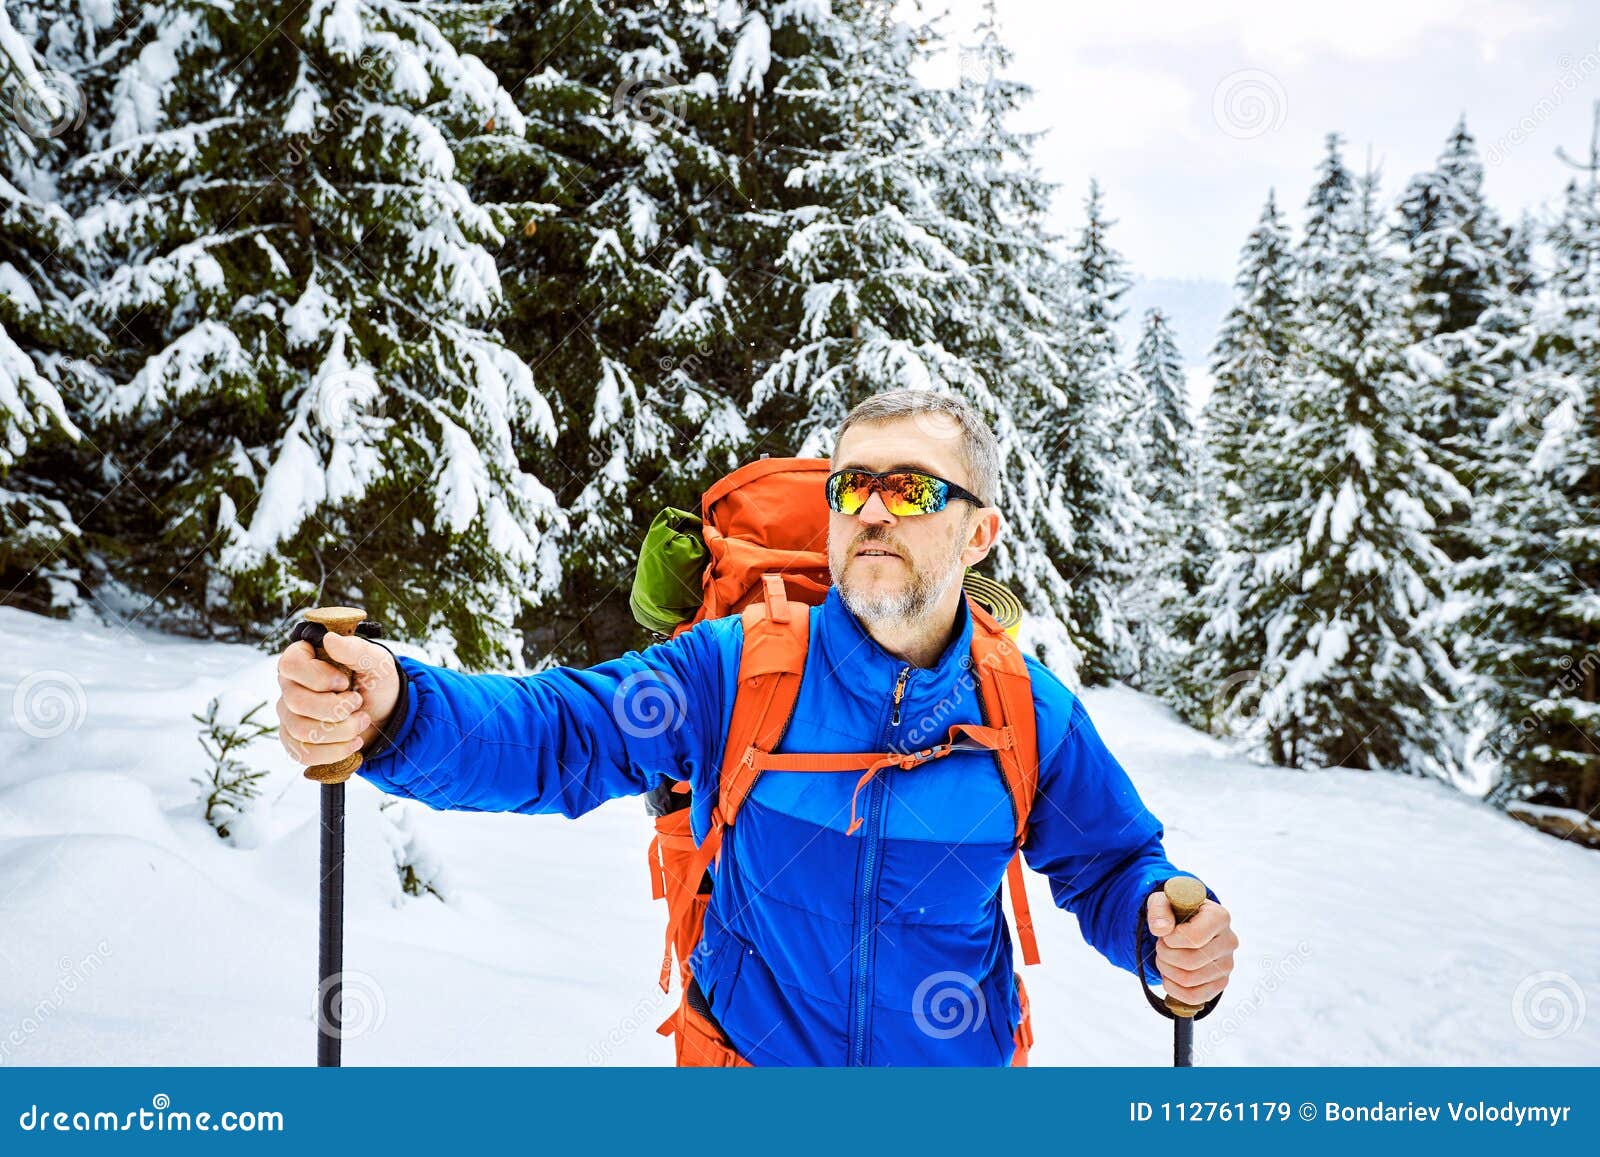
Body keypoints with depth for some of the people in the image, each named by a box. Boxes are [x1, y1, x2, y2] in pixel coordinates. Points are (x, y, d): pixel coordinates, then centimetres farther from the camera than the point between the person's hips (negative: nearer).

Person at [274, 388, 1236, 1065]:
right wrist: (395, 715, -40)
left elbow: (1109, 866, 1)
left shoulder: (1033, 716, -10)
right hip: (754, 1054, -1)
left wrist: (1166, 928, -22)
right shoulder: (736, 670, -15)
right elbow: (554, 737, -21)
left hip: (959, 1065, 1)